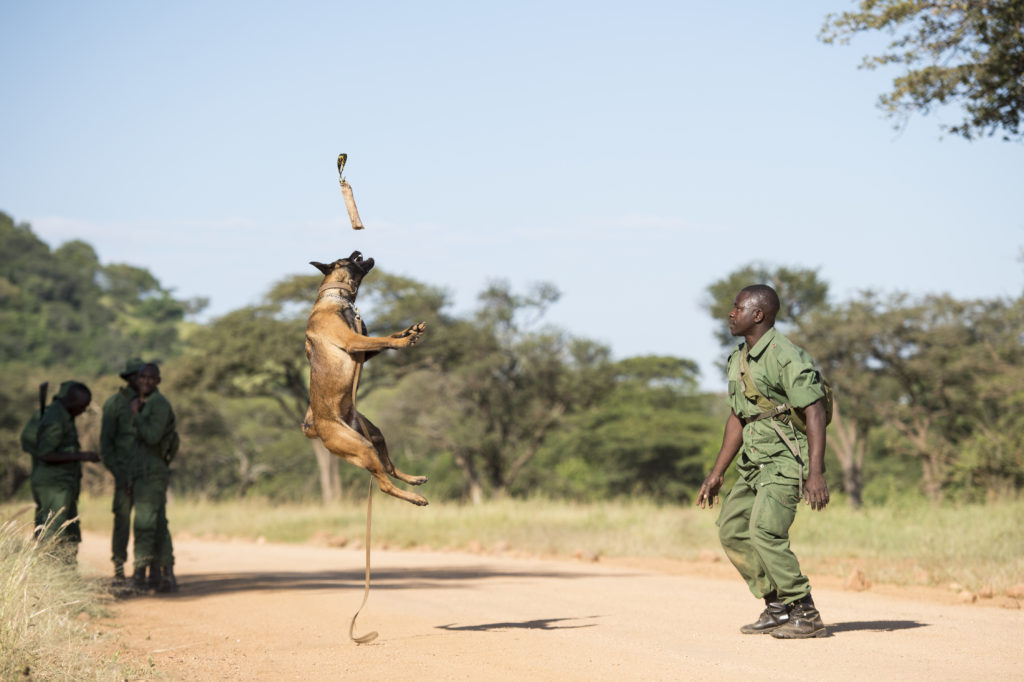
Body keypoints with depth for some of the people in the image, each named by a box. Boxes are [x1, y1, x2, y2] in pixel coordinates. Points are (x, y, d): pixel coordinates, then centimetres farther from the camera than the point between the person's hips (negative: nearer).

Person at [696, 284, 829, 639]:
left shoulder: (786, 356, -16)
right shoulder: (740, 359, 13)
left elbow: (815, 413, -21)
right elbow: (737, 418, 20)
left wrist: (816, 474, -30)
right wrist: (716, 474, 20)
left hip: (787, 458, -10)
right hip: (755, 460, 10)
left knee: (765, 532, -20)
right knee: (732, 529, 10)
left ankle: (805, 614, -9)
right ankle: (777, 608, 18)